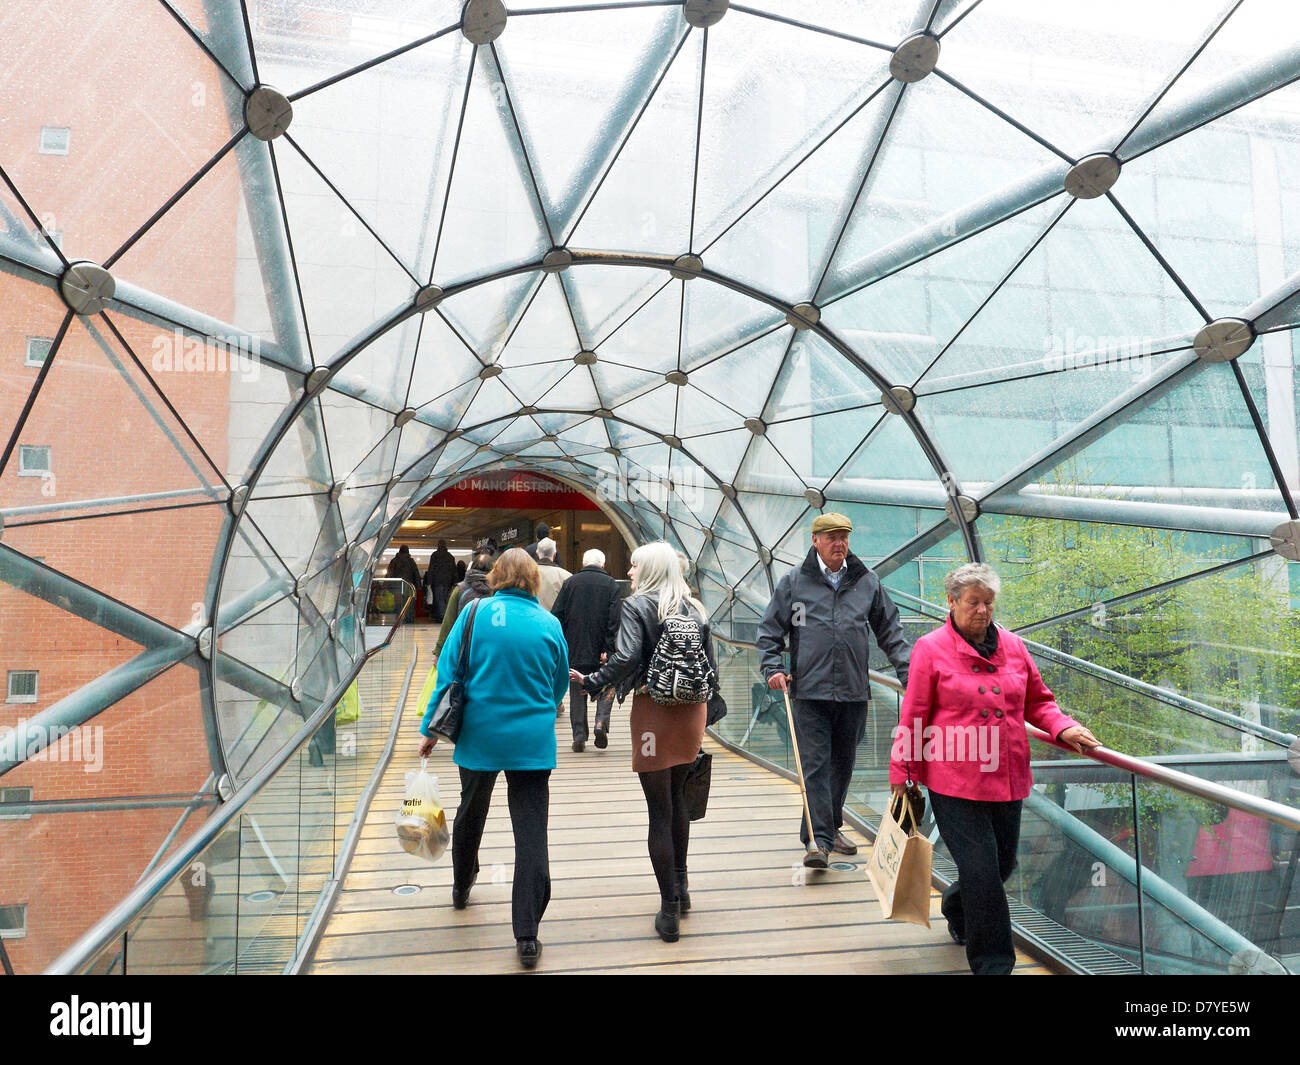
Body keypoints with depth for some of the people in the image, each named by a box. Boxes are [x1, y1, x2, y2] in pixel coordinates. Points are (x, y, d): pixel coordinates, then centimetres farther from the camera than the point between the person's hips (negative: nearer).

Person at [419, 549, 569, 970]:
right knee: (531, 833, 1)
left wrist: (432, 728, 4)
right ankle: (527, 938, 0)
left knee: (470, 815, 24)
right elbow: (559, 685, 9)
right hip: (532, 741, -1)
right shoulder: (549, 623, -3)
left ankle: (461, 888, 47)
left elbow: (449, 674, -5)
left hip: (479, 735, 1)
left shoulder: (475, 613, -6)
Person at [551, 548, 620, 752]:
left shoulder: (570, 582, 4)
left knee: (577, 693, 9)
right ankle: (601, 721, -7)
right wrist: (608, 649, -8)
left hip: (574, 649, 1)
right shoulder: (611, 584, 0)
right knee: (606, 688, 15)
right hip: (600, 650, -1)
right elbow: (613, 620, -8)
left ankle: (579, 737, 8)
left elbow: (556, 615, 1)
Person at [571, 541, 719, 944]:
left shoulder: (636, 606, -7)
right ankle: (680, 886, 31)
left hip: (654, 711, -5)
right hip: (692, 713, 6)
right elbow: (711, 664, 8)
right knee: (677, 797, 22)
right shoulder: (695, 608, 8)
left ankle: (670, 910, 6)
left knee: (660, 810, 1)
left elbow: (625, 658, -21)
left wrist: (591, 682, -10)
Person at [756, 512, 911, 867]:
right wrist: (773, 667, -6)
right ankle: (818, 839, -5)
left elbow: (890, 631, 15)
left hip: (853, 692, 3)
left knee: (843, 764, 14)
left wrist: (908, 672, 7)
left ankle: (830, 827, 30)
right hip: (809, 692, -3)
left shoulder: (868, 582, 10)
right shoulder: (793, 582, 3)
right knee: (815, 765, -7)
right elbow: (770, 630, 7)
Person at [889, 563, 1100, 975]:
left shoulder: (1013, 646, 8)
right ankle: (993, 964, 9)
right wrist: (901, 771, -3)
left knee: (1003, 864, 16)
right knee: (981, 872, -6)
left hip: (1007, 779, 6)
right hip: (954, 783, -5)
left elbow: (1037, 701, 17)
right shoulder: (931, 649, -5)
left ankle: (956, 908, 46)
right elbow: (913, 718, -3)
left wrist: (1063, 728, -2)